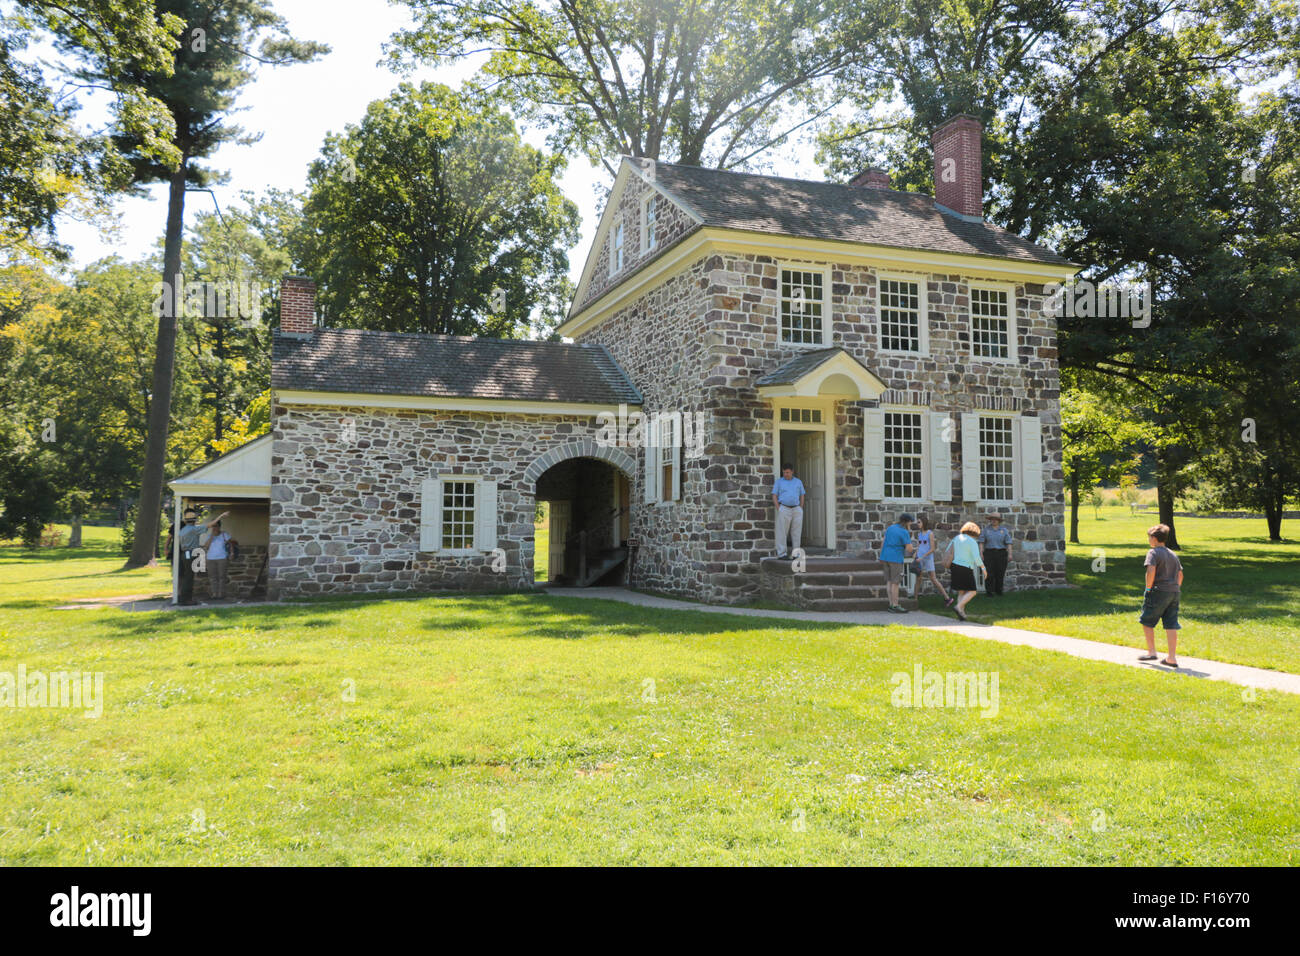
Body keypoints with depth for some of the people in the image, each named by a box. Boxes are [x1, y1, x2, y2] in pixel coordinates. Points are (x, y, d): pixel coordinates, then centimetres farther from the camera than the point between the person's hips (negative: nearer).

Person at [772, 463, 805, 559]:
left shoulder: (798, 482, 12)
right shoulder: (778, 482, 5)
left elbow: (802, 496, 15)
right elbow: (774, 496, 2)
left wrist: (800, 509, 4)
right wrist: (779, 509, -8)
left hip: (796, 509, 3)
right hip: (784, 509, -3)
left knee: (796, 532, 3)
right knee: (782, 532, -6)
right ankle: (782, 553, -4)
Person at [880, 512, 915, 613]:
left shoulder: (890, 528, 9)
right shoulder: (904, 532, -13)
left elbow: (883, 543, 14)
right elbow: (909, 549, -16)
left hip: (886, 557, 7)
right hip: (896, 559, -7)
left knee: (889, 581, 10)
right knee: (895, 582, -3)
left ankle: (891, 604, 12)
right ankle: (895, 606, 0)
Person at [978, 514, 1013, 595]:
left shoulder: (1004, 530, 4)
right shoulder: (986, 530, 4)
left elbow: (1008, 543, -1)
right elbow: (981, 542, 0)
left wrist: (1010, 554, -10)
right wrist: (981, 553, -10)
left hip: (1001, 554, 1)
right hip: (989, 554, -1)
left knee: (1000, 573, 2)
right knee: (989, 573, -4)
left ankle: (998, 591, 14)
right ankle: (989, 592, 1)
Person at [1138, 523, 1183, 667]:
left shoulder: (1153, 552, -7)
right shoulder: (1173, 554, 17)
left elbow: (1151, 571, -21)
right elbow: (1180, 574, 18)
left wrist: (1148, 589, -13)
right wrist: (1175, 589, 20)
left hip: (1158, 592, -7)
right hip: (1174, 593, 7)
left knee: (1146, 622, 7)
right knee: (1171, 625, 5)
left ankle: (1151, 652, 8)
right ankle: (1172, 658, 4)